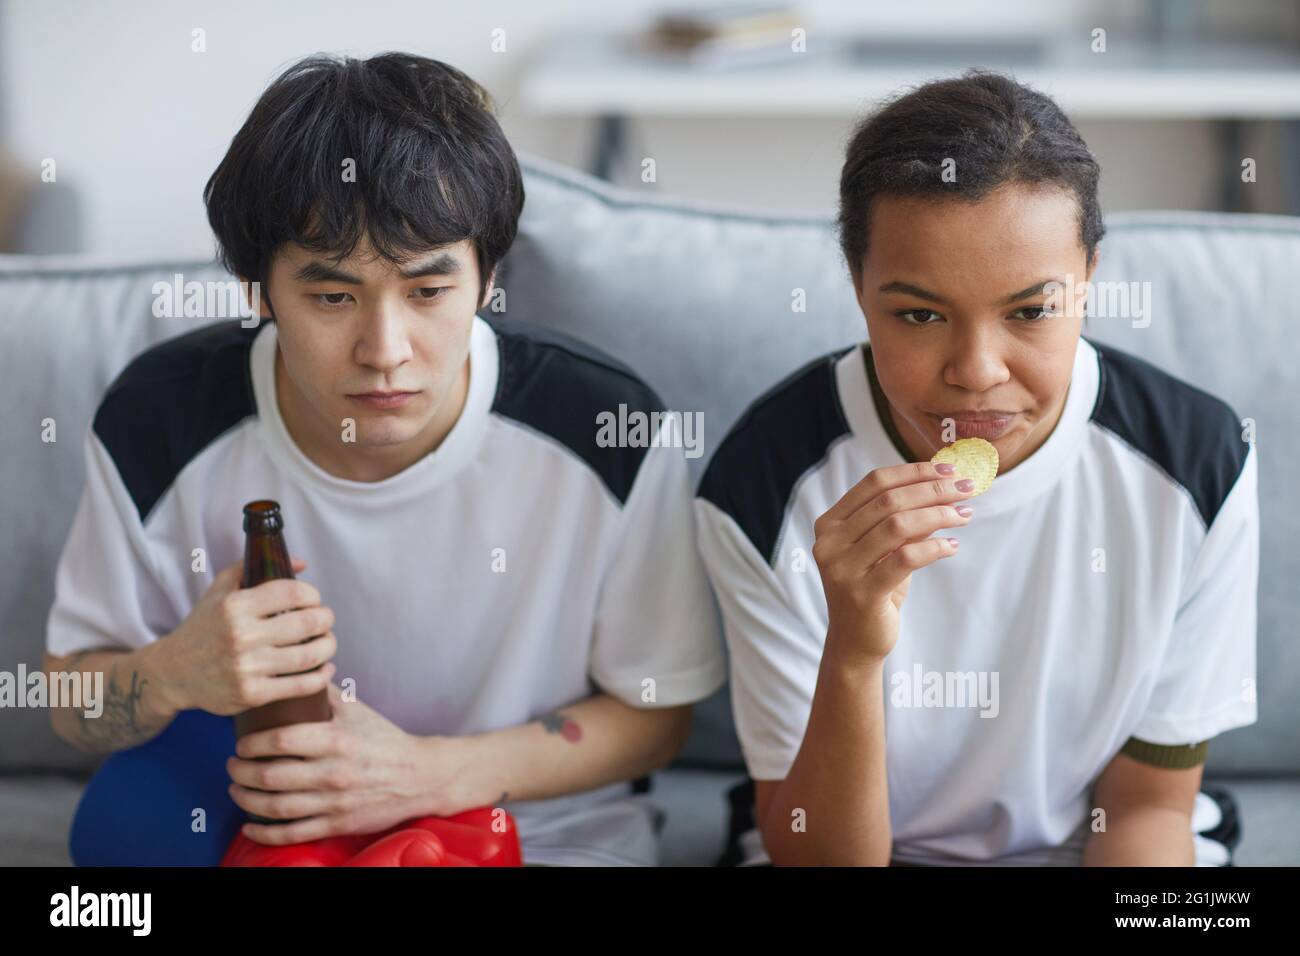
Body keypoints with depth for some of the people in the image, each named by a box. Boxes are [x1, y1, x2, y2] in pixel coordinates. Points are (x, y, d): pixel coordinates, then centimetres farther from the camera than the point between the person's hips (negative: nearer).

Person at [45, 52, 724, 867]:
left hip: (544, 828, 0)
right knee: (133, 816, -28)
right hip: (264, 802, 1)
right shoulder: (161, 421, -17)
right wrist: (175, 673, -28)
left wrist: (430, 772, -22)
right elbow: (73, 702, -3)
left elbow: (656, 713, -7)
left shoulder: (609, 434, -21)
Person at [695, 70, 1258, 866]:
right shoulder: (766, 483, -18)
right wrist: (853, 652, -32)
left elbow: (1150, 805, -3)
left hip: (1088, 852, 1)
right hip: (862, 848, 0)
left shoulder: (1197, 464, -14)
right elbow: (811, 852, -15)